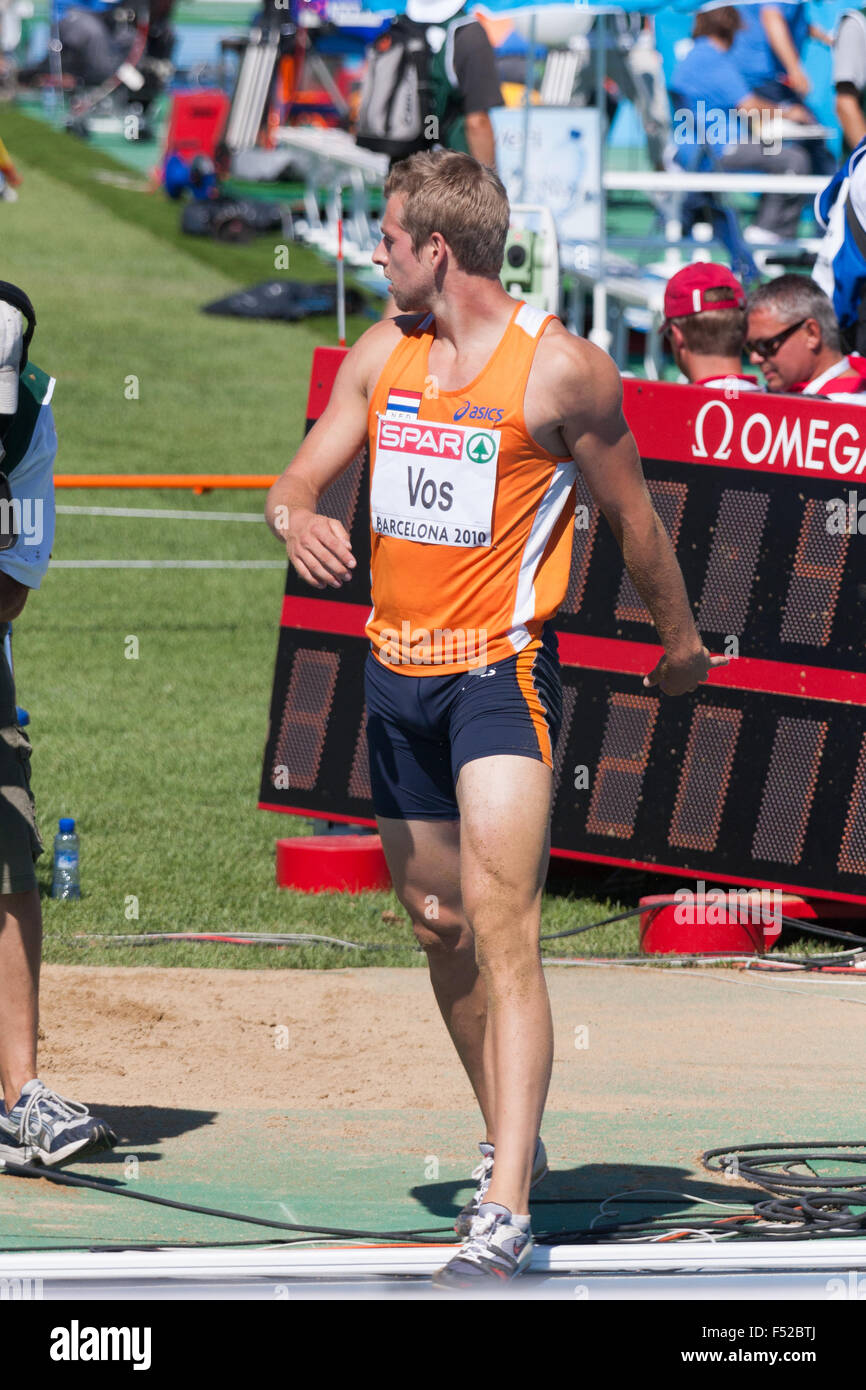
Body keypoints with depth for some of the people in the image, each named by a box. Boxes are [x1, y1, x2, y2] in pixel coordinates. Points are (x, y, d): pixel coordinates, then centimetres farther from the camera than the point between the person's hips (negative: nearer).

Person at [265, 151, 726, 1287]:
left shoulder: (562, 369, -10)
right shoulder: (380, 355, 8)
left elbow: (633, 518, 2)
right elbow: (301, 478, 9)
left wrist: (681, 642, 13)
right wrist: (299, 518, -16)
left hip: (503, 668, -7)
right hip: (398, 673, 7)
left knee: (501, 925, -18)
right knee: (441, 930, 15)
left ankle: (503, 1217, -25)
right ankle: (511, 1143, 36)